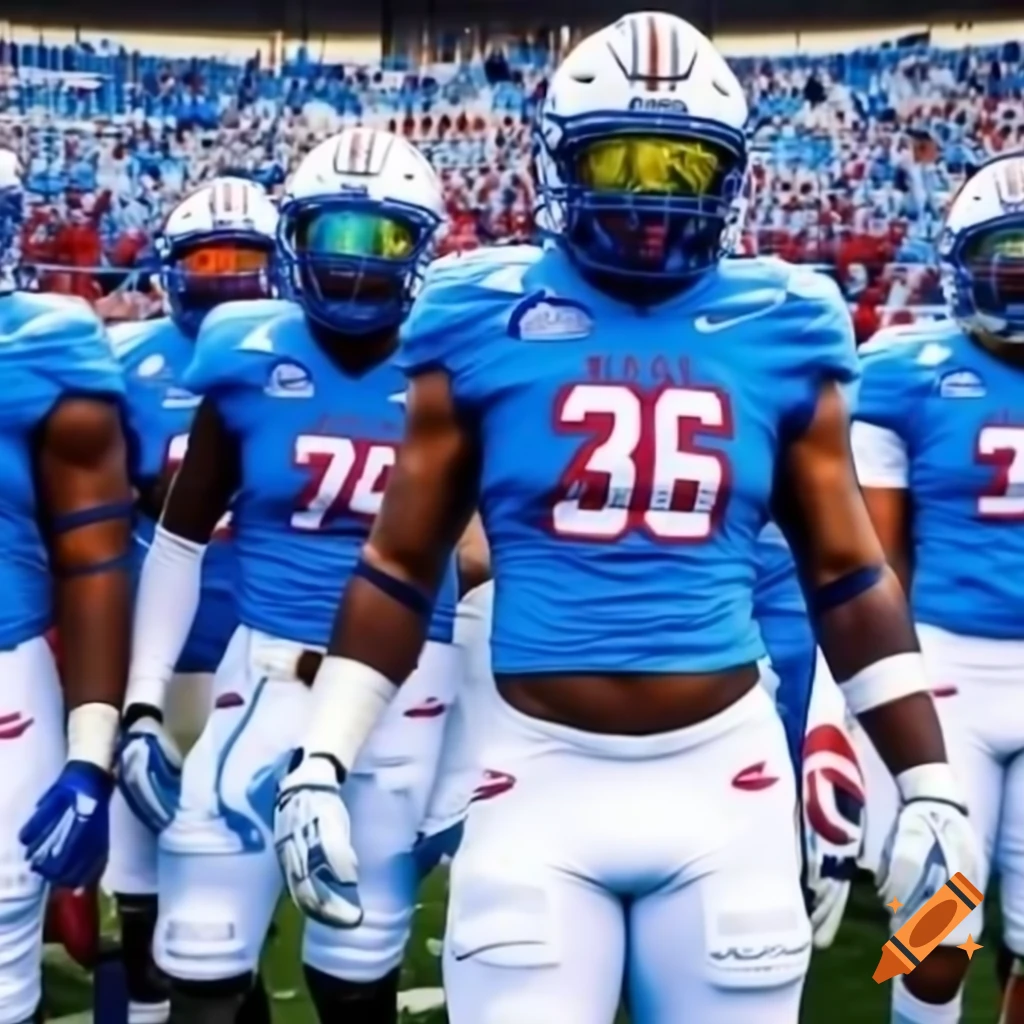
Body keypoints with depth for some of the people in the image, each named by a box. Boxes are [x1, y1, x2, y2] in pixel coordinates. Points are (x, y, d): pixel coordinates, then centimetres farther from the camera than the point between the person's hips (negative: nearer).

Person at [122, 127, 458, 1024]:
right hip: (270, 670, 0)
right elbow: (181, 537, 5)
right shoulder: (248, 359, -4)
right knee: (204, 949, 3)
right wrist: (142, 701, 0)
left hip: (407, 684, 0)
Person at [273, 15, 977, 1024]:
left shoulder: (779, 327, 2)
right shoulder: (487, 322, -2)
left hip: (726, 772, 2)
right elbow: (398, 565, 3)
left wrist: (927, 778, 7)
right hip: (543, 773, -1)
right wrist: (319, 766, -1)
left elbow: (847, 575, 8)